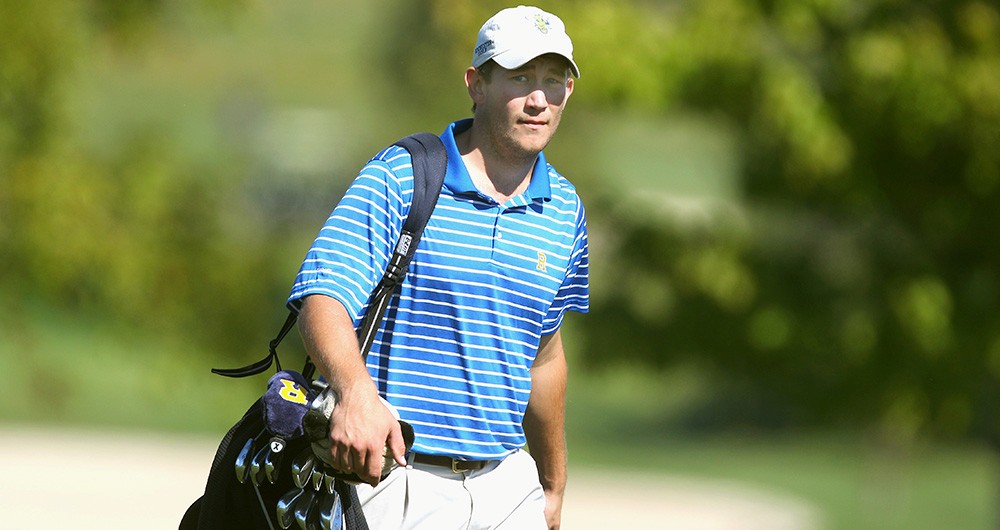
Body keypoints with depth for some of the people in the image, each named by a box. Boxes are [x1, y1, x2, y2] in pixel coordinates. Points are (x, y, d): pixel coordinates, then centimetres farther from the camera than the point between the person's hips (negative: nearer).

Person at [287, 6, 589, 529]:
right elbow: (322, 296, -21)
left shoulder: (565, 210, 9)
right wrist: (355, 392, -40)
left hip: (507, 486, 5)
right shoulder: (396, 178, -8)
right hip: (395, 480, -4)